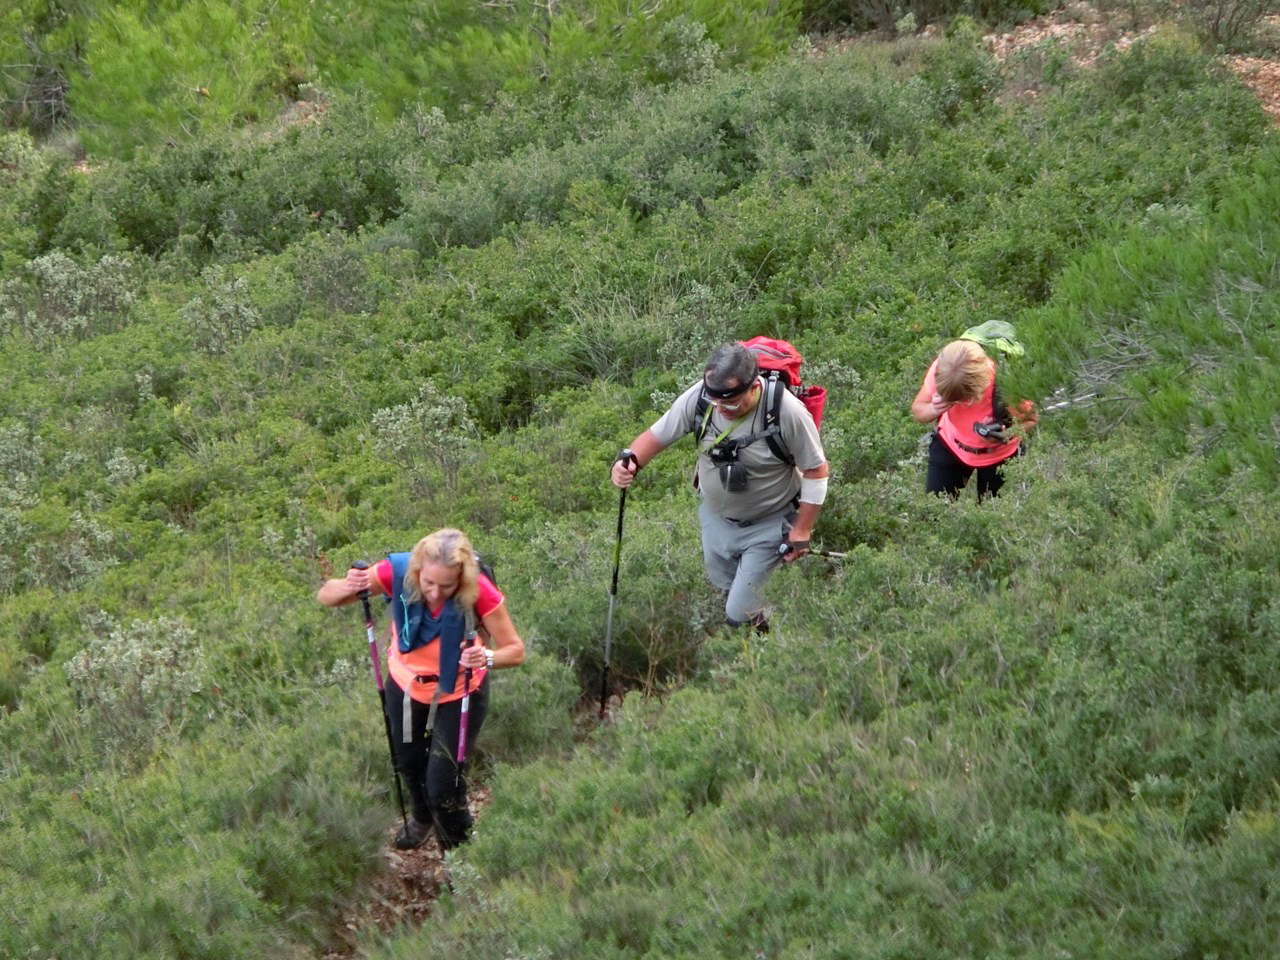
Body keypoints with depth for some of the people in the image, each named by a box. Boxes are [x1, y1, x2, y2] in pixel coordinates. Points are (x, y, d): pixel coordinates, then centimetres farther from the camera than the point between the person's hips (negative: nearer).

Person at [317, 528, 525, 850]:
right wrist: (348, 587, -48)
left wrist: (487, 658, -48)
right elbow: (325, 596, -24)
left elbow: (516, 650, -26)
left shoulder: (479, 593, -35)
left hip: (458, 693, -3)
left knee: (443, 783, -3)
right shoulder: (398, 572, -31)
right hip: (406, 685, 3)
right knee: (408, 761, 26)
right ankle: (423, 816, 60)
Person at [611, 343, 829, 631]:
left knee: (740, 613, -5)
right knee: (723, 592, 23)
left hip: (767, 527, -4)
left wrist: (802, 531, -12)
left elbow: (816, 470, -17)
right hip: (716, 518, 4)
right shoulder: (698, 397, -22)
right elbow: (656, 435, -9)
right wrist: (628, 462, -31)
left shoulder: (788, 412, -30)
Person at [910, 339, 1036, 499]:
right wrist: (933, 409, -40)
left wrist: (1007, 435, -40)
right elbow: (917, 409, -15)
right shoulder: (940, 370, -34)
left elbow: (1030, 420, -18)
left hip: (999, 454, -2)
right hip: (950, 445, 2)